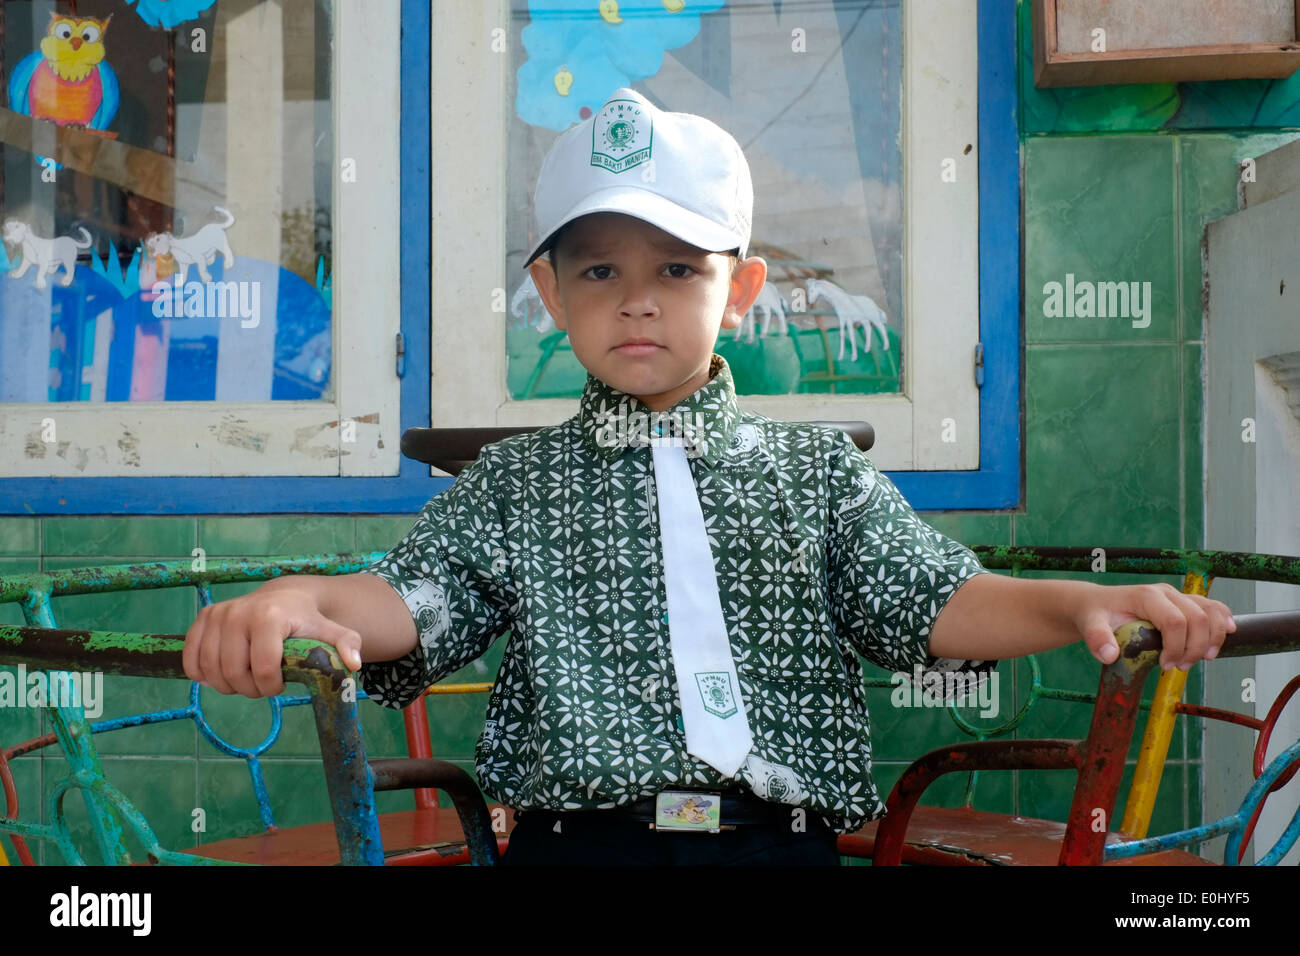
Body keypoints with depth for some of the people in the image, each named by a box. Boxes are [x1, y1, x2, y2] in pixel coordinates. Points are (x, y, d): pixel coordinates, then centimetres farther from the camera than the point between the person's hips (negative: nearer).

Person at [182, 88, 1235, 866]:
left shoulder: (818, 469, 15)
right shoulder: (513, 482, 15)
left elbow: (933, 601, 5)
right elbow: (411, 599, 2)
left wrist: (1082, 603, -13)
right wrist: (299, 602, -21)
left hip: (782, 835, 1)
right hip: (575, 835, 0)